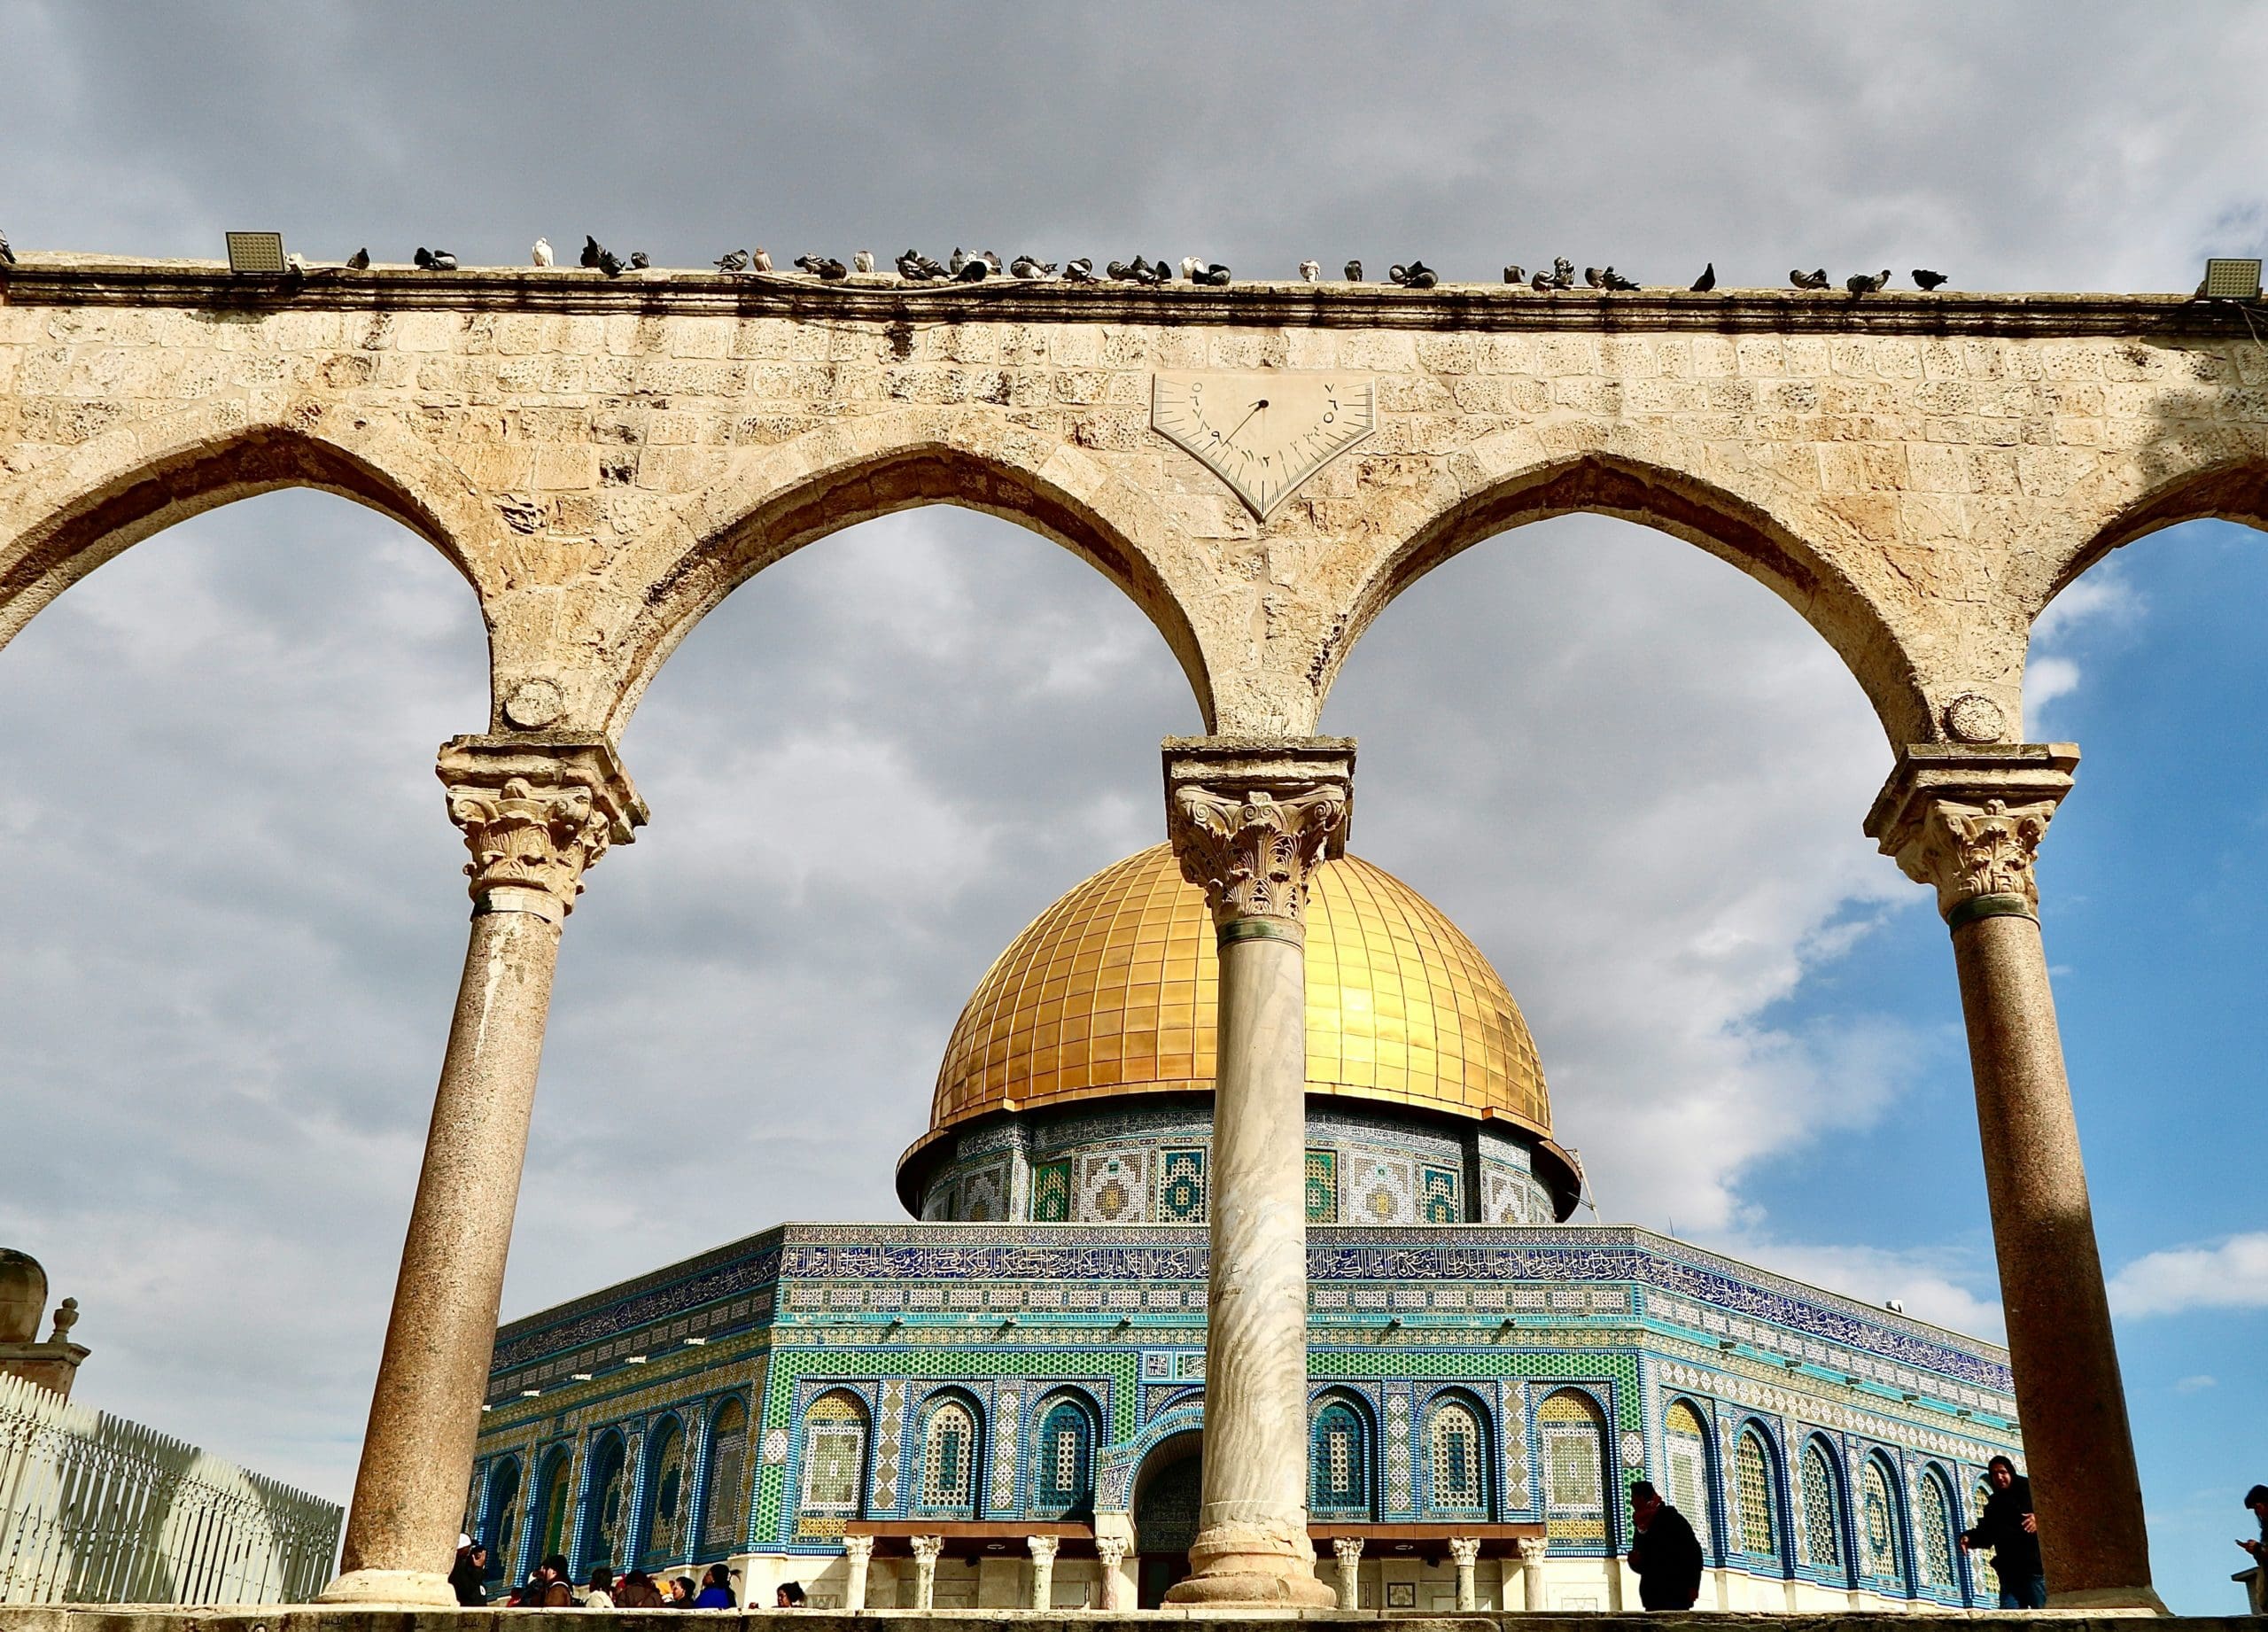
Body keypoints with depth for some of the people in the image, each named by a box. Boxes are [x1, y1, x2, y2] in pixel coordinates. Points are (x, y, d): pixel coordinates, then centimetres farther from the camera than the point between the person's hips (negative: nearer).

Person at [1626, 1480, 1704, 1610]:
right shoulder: (1641, 1528, 18)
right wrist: (1635, 1561, 1)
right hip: (1653, 1596, 6)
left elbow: (1694, 1551, -7)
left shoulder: (1671, 1519, -2)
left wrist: (1693, 1586, -13)